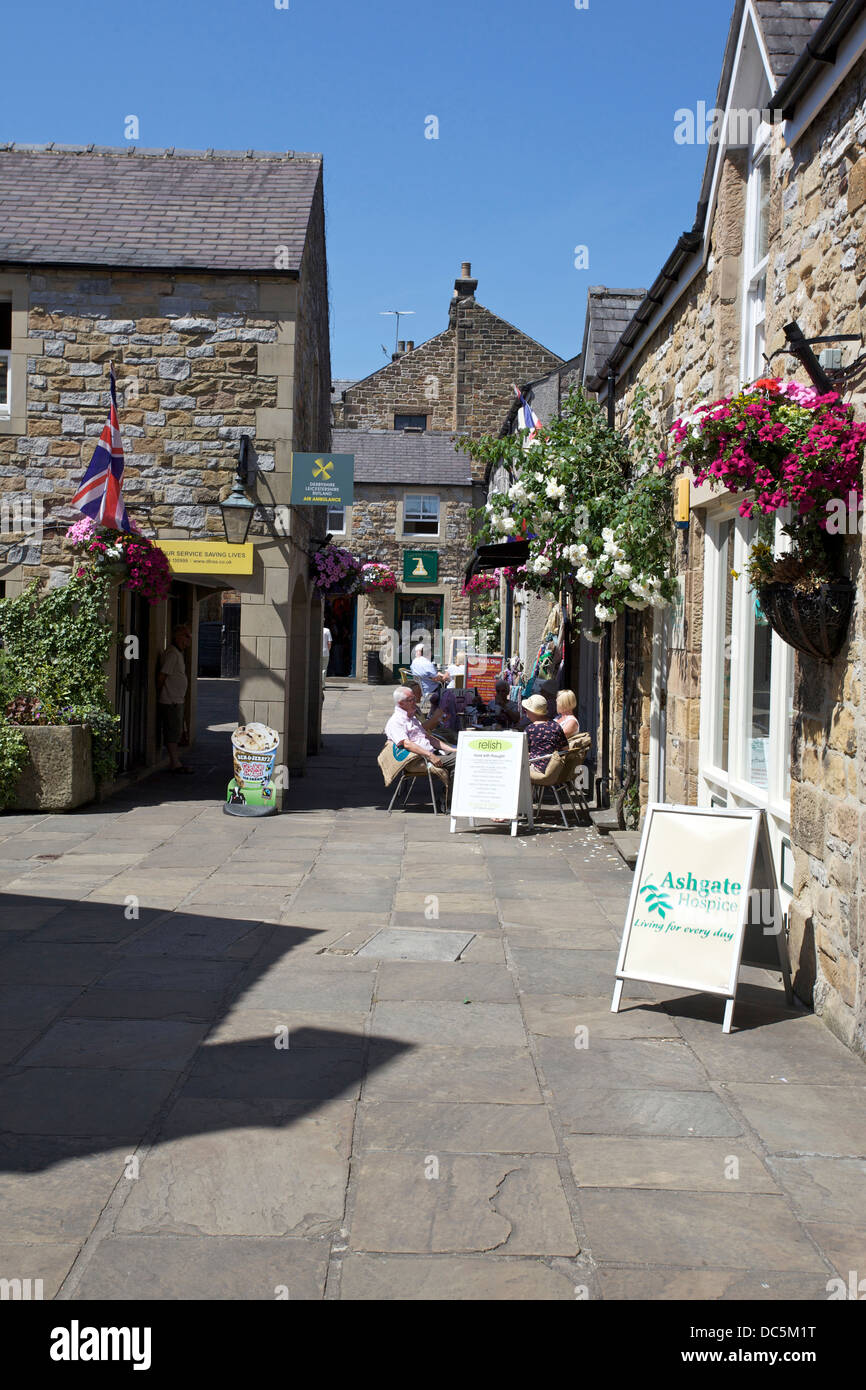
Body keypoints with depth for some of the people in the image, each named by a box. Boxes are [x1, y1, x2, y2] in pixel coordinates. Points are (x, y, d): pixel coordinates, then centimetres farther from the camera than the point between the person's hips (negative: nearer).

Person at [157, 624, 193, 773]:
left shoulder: (178, 653, 16)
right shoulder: (172, 653, -17)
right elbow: (161, 675, -19)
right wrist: (160, 692, -9)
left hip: (177, 700, 10)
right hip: (170, 701, -10)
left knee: (177, 731, 14)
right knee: (173, 732, -6)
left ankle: (176, 760, 21)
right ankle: (175, 764, -3)